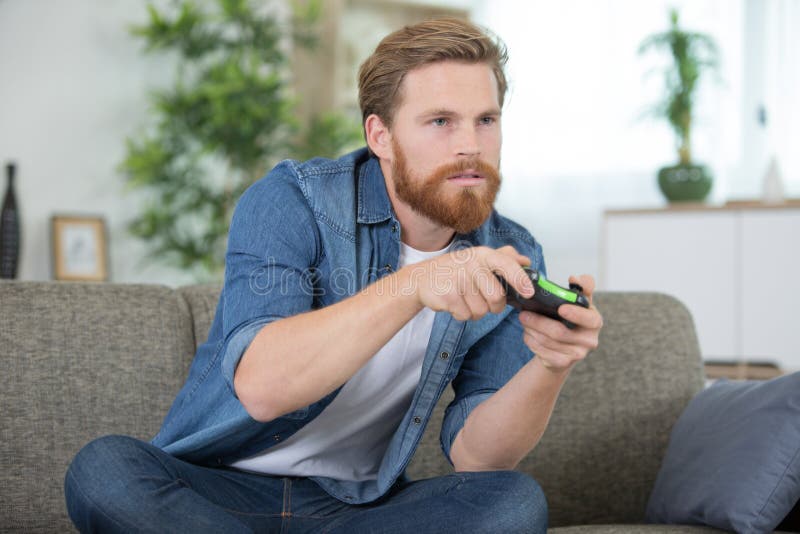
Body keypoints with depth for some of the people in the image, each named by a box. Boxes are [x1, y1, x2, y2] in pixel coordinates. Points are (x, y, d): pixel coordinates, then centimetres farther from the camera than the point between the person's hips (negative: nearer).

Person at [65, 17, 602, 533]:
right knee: (105, 470, -31)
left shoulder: (509, 261, -2)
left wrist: (549, 368, -30)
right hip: (215, 488, -2)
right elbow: (260, 386, -29)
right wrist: (411, 286, -40)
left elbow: (475, 456, -9)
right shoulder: (291, 202, -13)